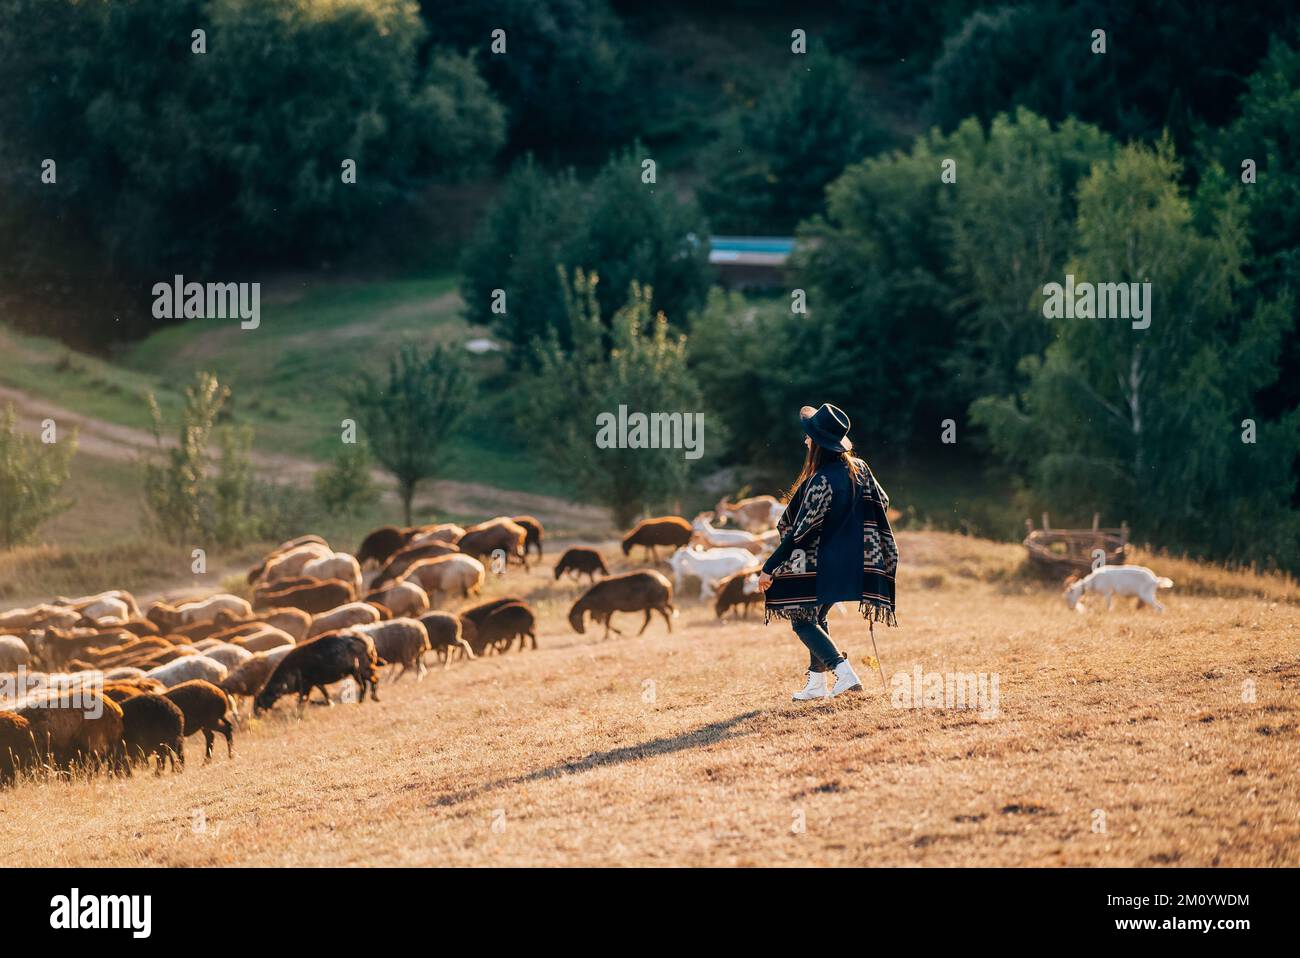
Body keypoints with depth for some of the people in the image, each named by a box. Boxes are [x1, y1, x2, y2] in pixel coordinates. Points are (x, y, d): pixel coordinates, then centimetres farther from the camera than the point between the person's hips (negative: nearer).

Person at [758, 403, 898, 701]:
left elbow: (801, 530, -23)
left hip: (824, 563, -8)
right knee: (816, 618, 20)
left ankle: (844, 673, -13)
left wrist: (770, 567, -17)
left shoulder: (822, 480, -24)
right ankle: (817, 684, 21)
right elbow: (882, 503, 11)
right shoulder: (859, 468, -1)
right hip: (849, 560, 8)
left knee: (802, 620, 2)